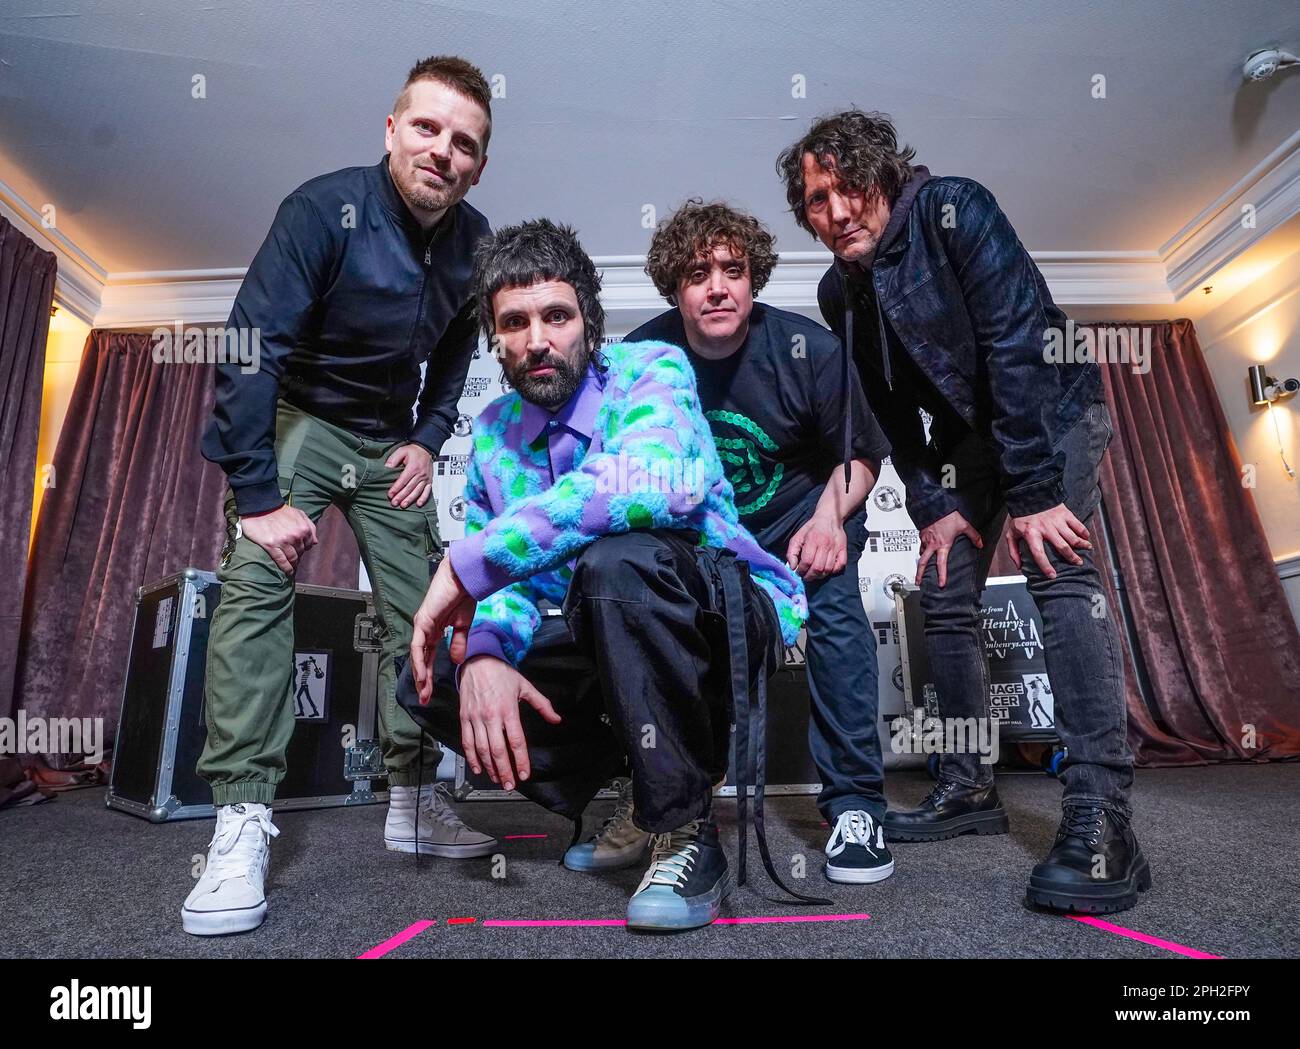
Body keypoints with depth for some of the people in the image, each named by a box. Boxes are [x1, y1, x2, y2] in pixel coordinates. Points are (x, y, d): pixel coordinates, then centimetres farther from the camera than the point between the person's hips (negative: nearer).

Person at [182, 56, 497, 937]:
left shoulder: (474, 241, -3)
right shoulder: (327, 208, -19)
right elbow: (251, 348, -23)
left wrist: (430, 438, -1)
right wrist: (258, 496, -27)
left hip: (393, 440, 5)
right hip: (300, 418, -4)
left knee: (419, 614, 0)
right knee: (256, 583, -24)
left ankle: (413, 798, 14)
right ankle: (243, 817, -17)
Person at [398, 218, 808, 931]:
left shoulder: (651, 370, -13)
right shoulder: (494, 432, 5)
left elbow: (657, 479, -37)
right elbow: (503, 577, 1)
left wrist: (467, 564, -33)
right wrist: (482, 651, -23)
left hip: (732, 617, -6)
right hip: (608, 643, 7)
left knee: (614, 560, -36)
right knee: (431, 680, -1)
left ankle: (684, 833, -17)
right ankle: (629, 793, 8)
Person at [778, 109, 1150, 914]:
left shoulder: (955, 212, -22)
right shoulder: (840, 293, -5)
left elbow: (1018, 344, -29)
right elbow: (892, 412, 0)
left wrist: (1035, 493, -32)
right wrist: (932, 506, -8)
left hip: (1052, 408, -6)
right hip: (966, 430, 6)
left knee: (1060, 568, -27)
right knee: (945, 597, 1)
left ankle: (1102, 821, -26)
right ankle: (969, 790, 13)